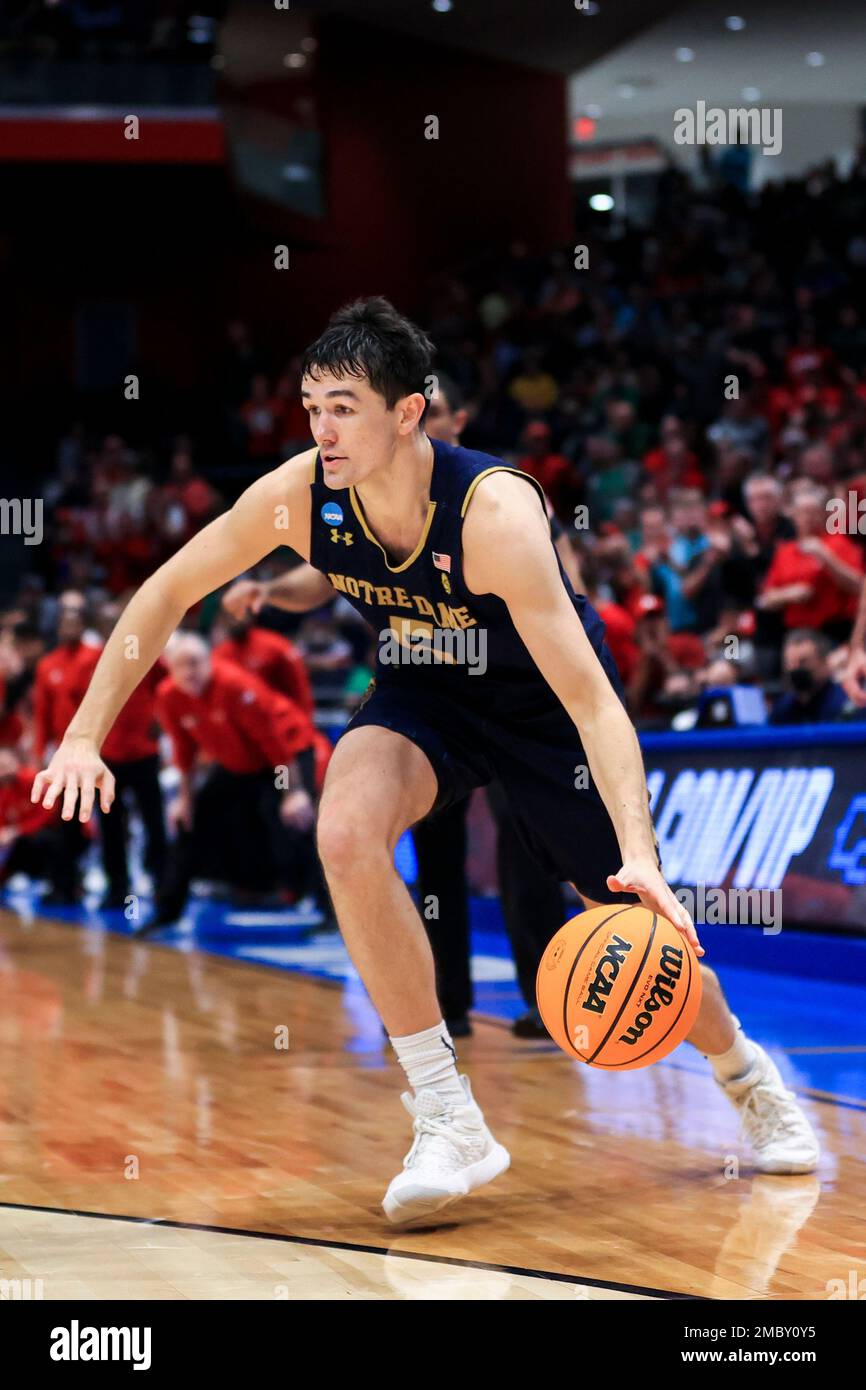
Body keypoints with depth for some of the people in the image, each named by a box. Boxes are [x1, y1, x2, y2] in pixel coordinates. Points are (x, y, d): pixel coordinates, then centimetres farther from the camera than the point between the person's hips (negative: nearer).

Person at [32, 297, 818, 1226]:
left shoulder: (494, 511, -36)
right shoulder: (298, 496, -24)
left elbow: (590, 697, -39)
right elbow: (166, 594, -7)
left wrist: (640, 856, -50)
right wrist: (85, 734, -12)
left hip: (543, 702, -3)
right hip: (421, 696, 3)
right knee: (346, 832, -29)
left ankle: (747, 1075, 41)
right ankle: (448, 1122, -21)